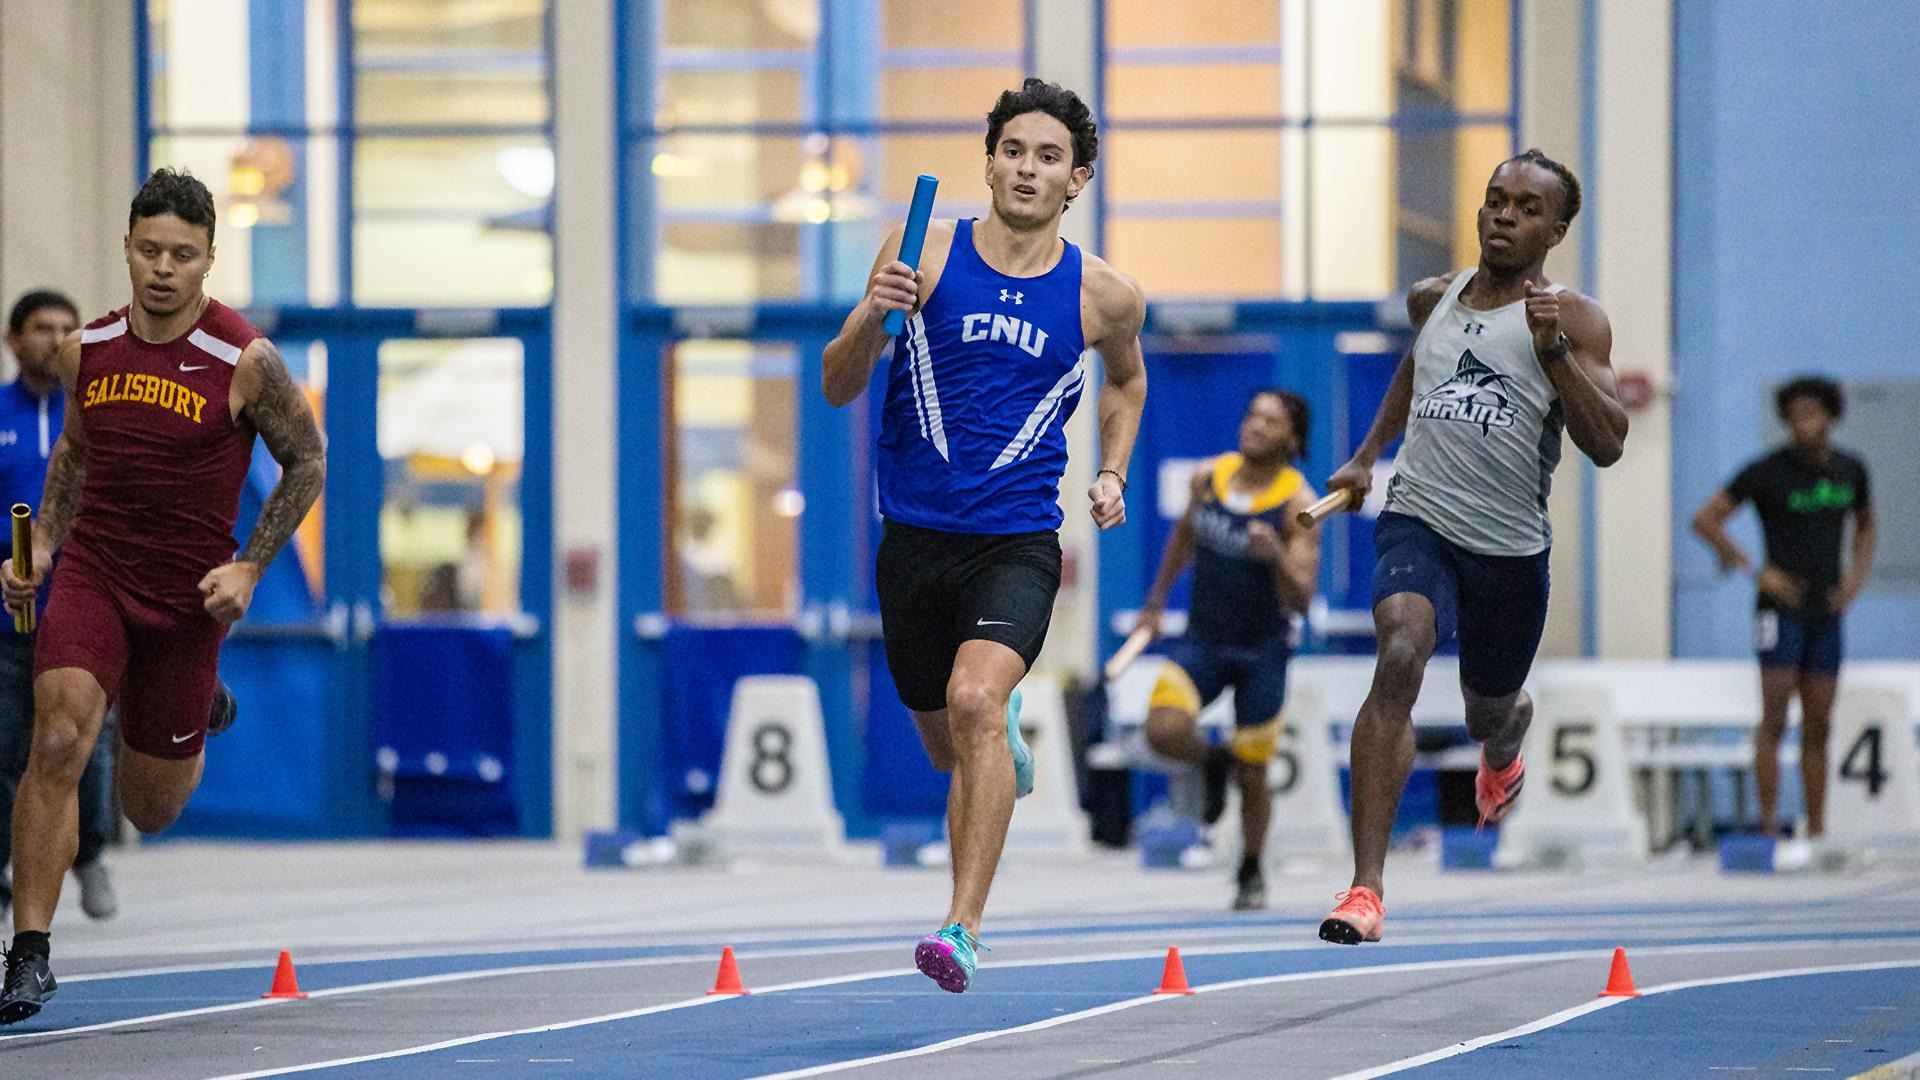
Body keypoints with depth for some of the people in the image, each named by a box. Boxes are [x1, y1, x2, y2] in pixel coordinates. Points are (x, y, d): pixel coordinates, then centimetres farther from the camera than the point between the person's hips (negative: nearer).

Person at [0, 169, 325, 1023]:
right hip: (92, 575, 1)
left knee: (149, 814, 11)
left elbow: (305, 464, 0)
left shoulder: (245, 362, -11)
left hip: (188, 597, -1)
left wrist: (248, 566, -9)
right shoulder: (88, 349, 0)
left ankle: (193, 736, 49)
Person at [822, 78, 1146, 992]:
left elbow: (1126, 379, 25)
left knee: (975, 698, -27)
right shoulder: (925, 256, -1)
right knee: (946, 743, 16)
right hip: (915, 536, 2)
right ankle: (1004, 742, 55)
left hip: (1016, 540, -2)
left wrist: (1112, 474, 11)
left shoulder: (1102, 295, 1)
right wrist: (873, 315, -18)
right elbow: (838, 388, 1)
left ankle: (963, 925, -28)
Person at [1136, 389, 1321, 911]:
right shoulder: (1209, 477, -3)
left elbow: (1301, 600, -19)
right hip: (1203, 638, 3)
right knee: (1163, 731, -22)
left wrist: (1276, 557, -38)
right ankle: (1214, 762, 13)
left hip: (1262, 651, -3)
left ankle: (1251, 874, 31)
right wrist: (1156, 602, 21)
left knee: (1252, 777, 5)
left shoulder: (1299, 504, -15)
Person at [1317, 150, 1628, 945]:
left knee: (1489, 713, 17)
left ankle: (1503, 753, 62)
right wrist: (1367, 455, 28)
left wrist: (1554, 349, -26)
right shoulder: (1432, 300, 9)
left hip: (1510, 546, -1)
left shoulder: (1574, 320, -5)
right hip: (1417, 518, 1)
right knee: (1400, 656, -27)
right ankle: (1366, 887, -32)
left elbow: (1606, 445, -16)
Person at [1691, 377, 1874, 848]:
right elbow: (1705, 520, -9)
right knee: (1775, 719, -10)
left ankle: (1817, 832, 11)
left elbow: (1864, 523, 26)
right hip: (1780, 610, -5)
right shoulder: (1767, 470, -10)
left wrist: (1857, 576, 9)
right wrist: (1756, 573, -12)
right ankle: (1769, 825, -10)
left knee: (1817, 728, 6)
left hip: (1826, 614, 5)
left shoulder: (1850, 469, 6)